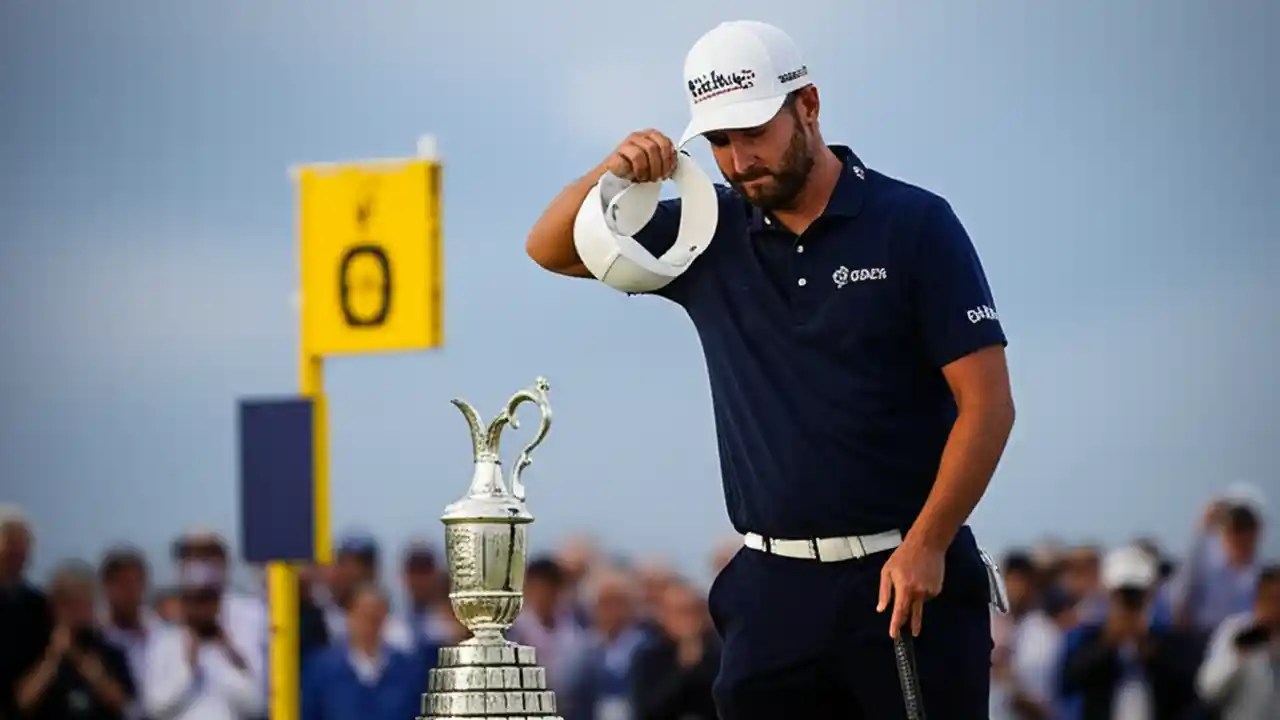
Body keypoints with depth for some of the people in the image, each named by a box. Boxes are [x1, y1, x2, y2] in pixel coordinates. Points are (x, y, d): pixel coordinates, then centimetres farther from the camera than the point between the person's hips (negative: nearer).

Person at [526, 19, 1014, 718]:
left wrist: (926, 544, -15)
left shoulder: (914, 224, -4)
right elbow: (551, 248, 15)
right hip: (774, 588, 4)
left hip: (909, 581, -4)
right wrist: (609, 174, -6)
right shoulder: (712, 233, 9)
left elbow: (987, 403, -7)